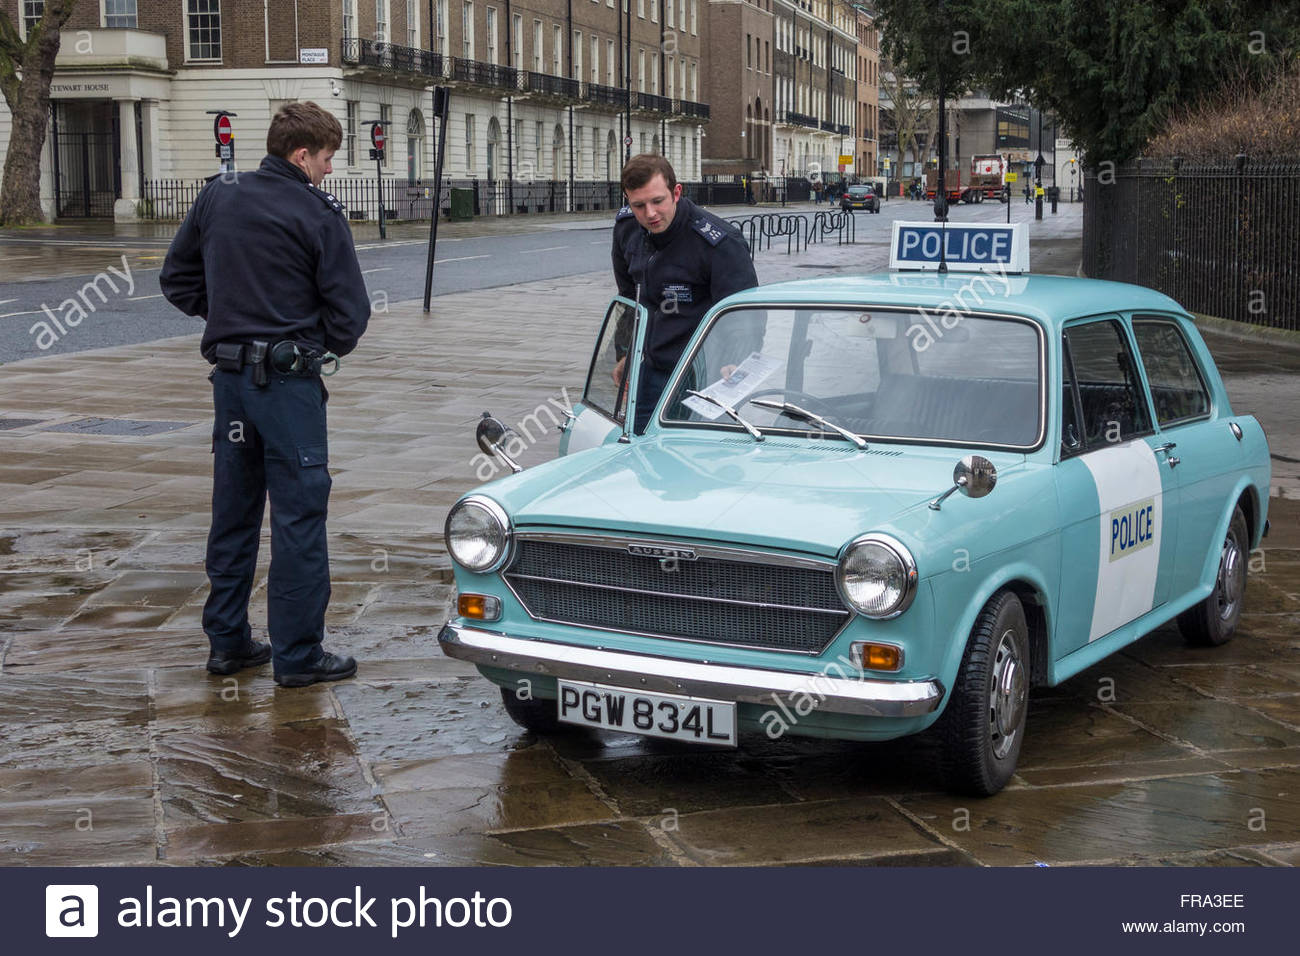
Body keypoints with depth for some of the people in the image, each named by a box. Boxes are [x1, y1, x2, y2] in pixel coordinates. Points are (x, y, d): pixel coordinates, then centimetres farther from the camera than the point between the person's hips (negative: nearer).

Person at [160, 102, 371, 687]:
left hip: (229, 373, 6)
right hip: (288, 378, -6)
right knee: (299, 513, 0)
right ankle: (298, 654, 4)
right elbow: (350, 309, -10)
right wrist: (327, 348, 9)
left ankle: (226, 640, 22)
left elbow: (176, 280, 14)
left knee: (233, 508, 15)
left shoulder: (218, 197, 8)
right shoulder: (317, 213, -10)